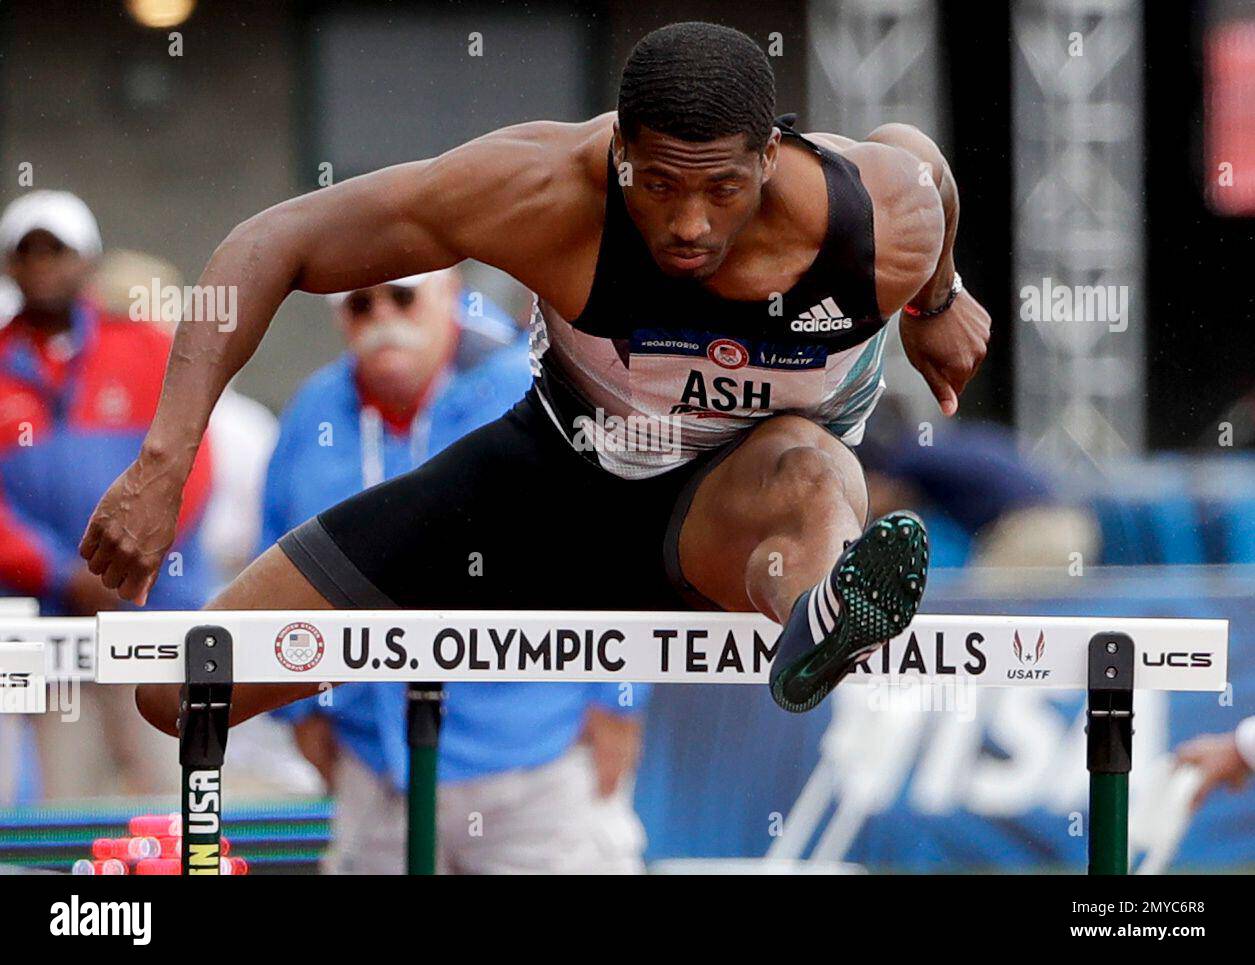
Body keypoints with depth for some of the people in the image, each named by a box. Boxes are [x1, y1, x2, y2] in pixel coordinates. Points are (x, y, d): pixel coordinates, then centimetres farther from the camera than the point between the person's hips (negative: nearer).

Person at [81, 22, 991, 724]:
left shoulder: (885, 227, -27)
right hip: (556, 469, 2)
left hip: (730, 512, -2)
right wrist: (164, 464, -35)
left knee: (807, 469, -44)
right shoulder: (541, 189, -31)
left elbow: (910, 148, 1)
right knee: (184, 696, -4)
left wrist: (938, 301, 23)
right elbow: (274, 242, -25)